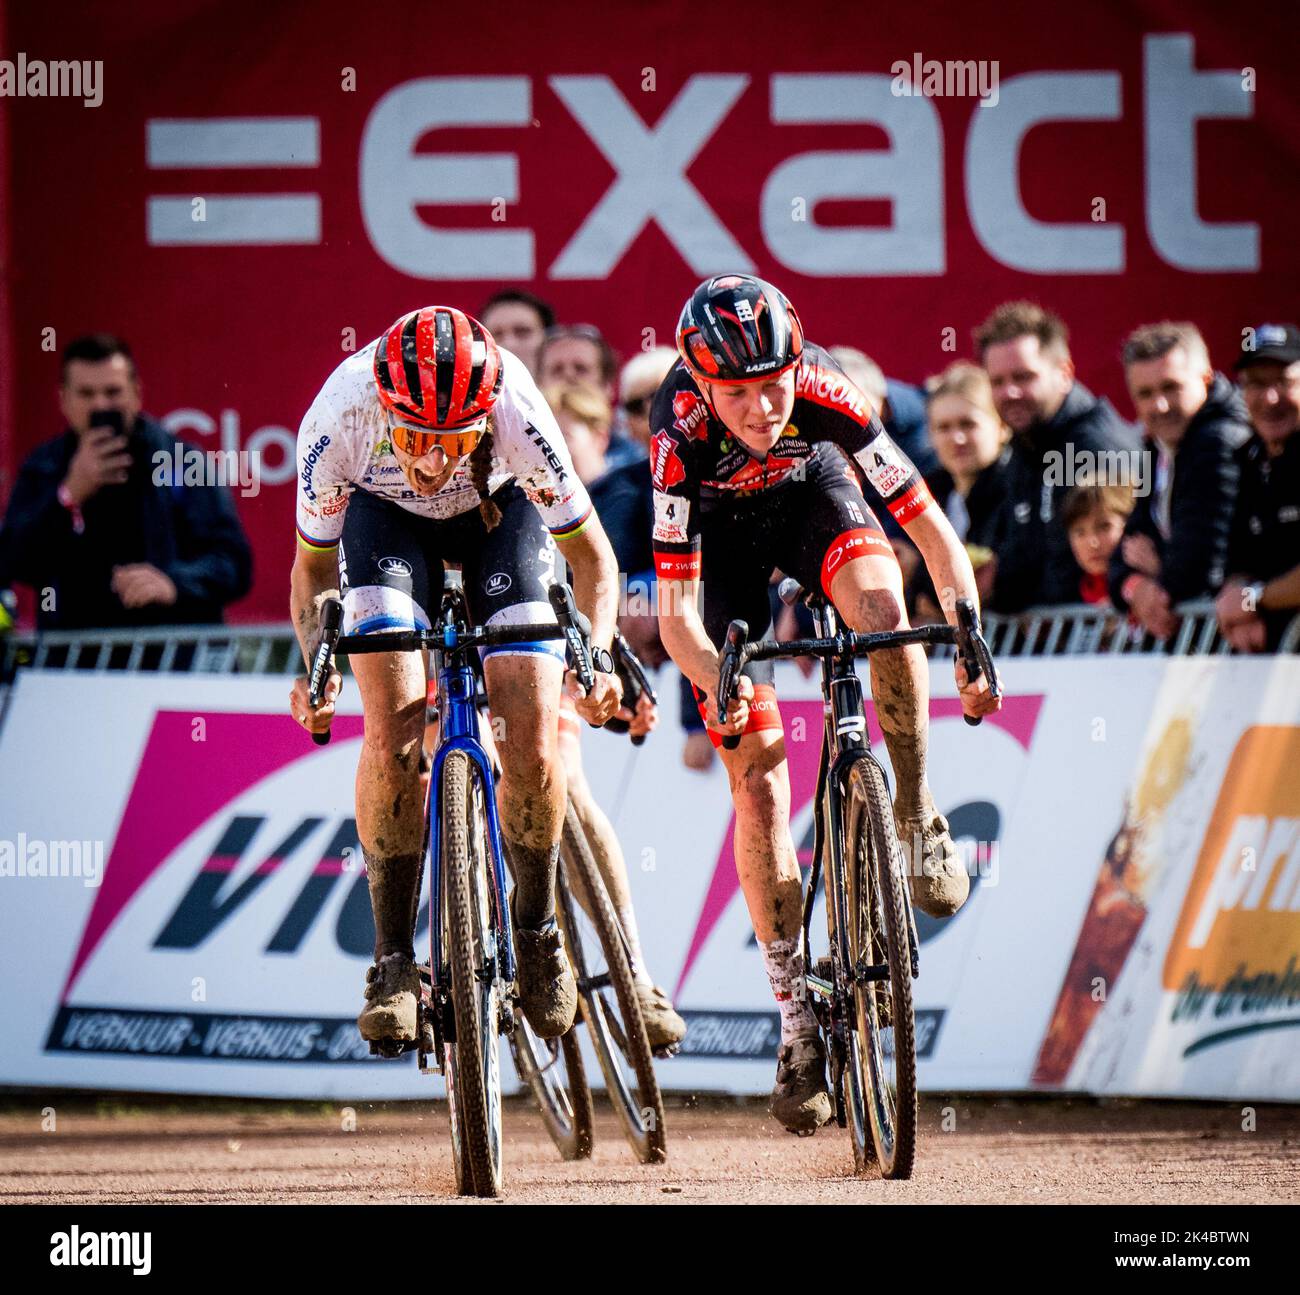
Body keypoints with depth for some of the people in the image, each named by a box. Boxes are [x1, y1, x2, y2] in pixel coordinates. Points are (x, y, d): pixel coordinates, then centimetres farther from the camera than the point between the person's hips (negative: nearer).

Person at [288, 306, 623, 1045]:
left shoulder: (517, 417, -37)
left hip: (499, 512, 0)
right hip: (386, 515, 0)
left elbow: (592, 556, -19)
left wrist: (597, 656, -36)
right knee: (393, 734, -21)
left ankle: (537, 930, 11)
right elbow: (314, 567, -15)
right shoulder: (338, 420, -35)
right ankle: (394, 960, -9)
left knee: (532, 751, -14)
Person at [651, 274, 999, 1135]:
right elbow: (676, 612, -36)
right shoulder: (682, 436, -36)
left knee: (881, 604, -34)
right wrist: (714, 678, -55)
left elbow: (930, 524, -29)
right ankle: (798, 1017, -1)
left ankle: (916, 816, -10)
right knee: (756, 766, -8)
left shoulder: (825, 393, -34)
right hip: (719, 527, -1)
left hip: (810, 491, 1)